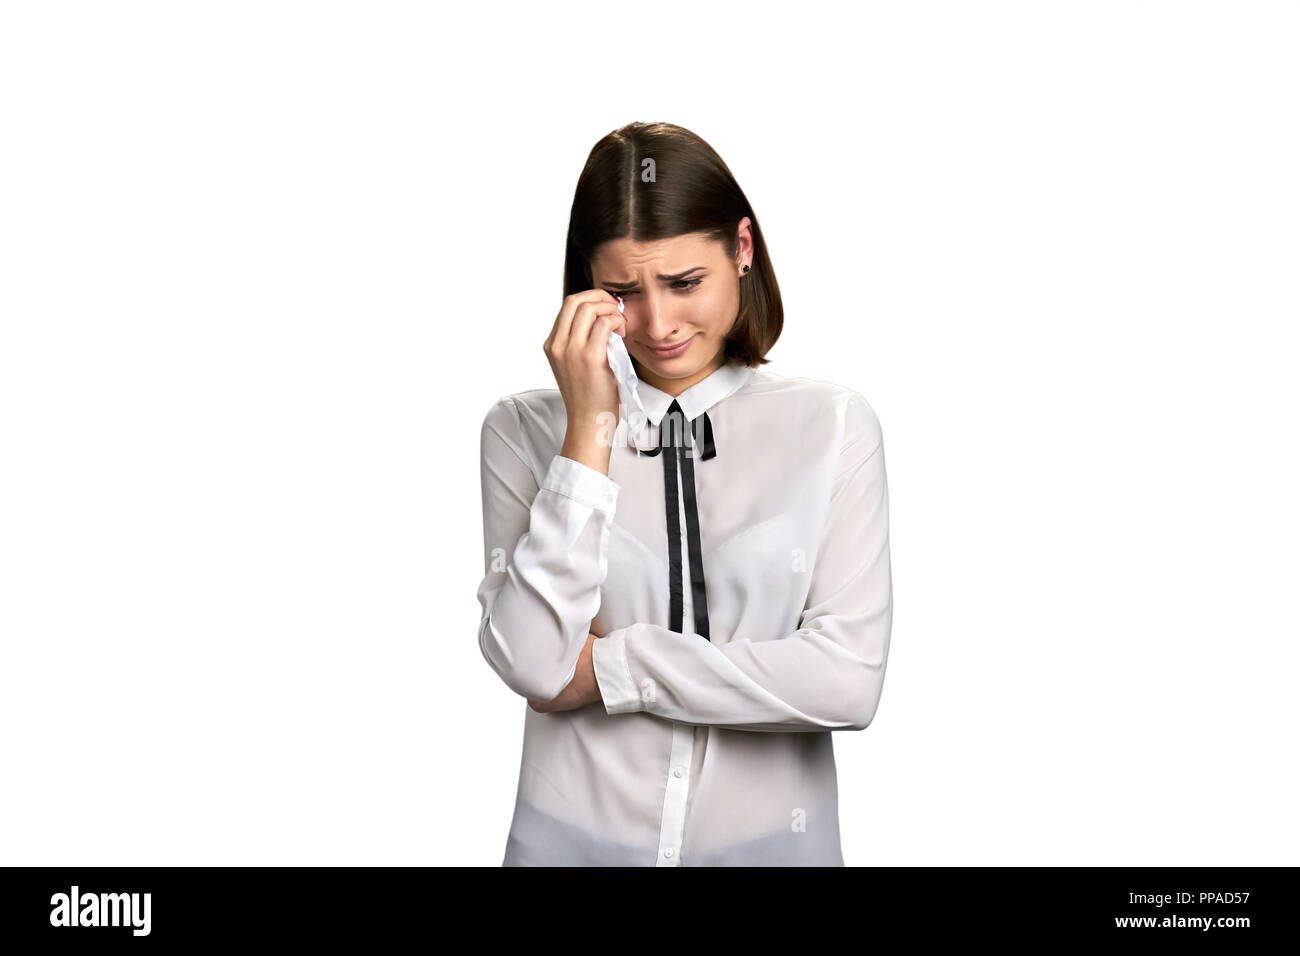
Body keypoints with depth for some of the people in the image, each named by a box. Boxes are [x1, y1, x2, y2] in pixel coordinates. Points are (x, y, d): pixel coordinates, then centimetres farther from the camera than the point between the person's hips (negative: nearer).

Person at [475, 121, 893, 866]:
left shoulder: (833, 426, -6)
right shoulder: (525, 429, -4)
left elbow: (850, 681, -14)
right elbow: (533, 667, -14)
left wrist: (608, 665, -12)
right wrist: (590, 432, -17)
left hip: (771, 837, 0)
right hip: (577, 835, 0)